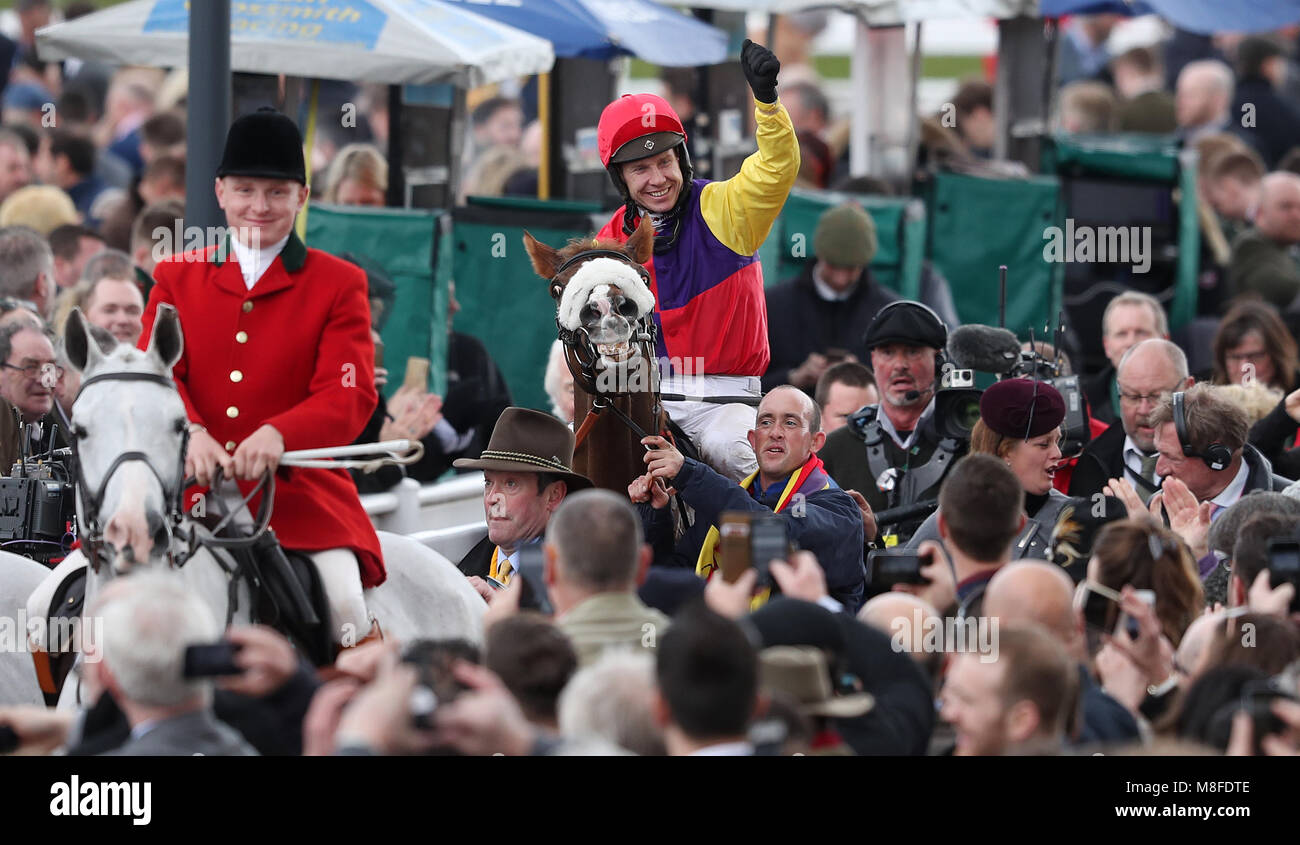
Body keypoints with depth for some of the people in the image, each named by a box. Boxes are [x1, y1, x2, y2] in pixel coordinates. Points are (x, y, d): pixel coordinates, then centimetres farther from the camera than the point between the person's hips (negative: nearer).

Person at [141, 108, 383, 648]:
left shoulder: (339, 285, 7)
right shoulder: (177, 277, 13)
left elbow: (350, 395, -5)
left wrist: (279, 434, -26)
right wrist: (190, 433, -22)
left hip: (300, 495, -2)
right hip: (192, 489, 2)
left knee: (345, 605, -22)